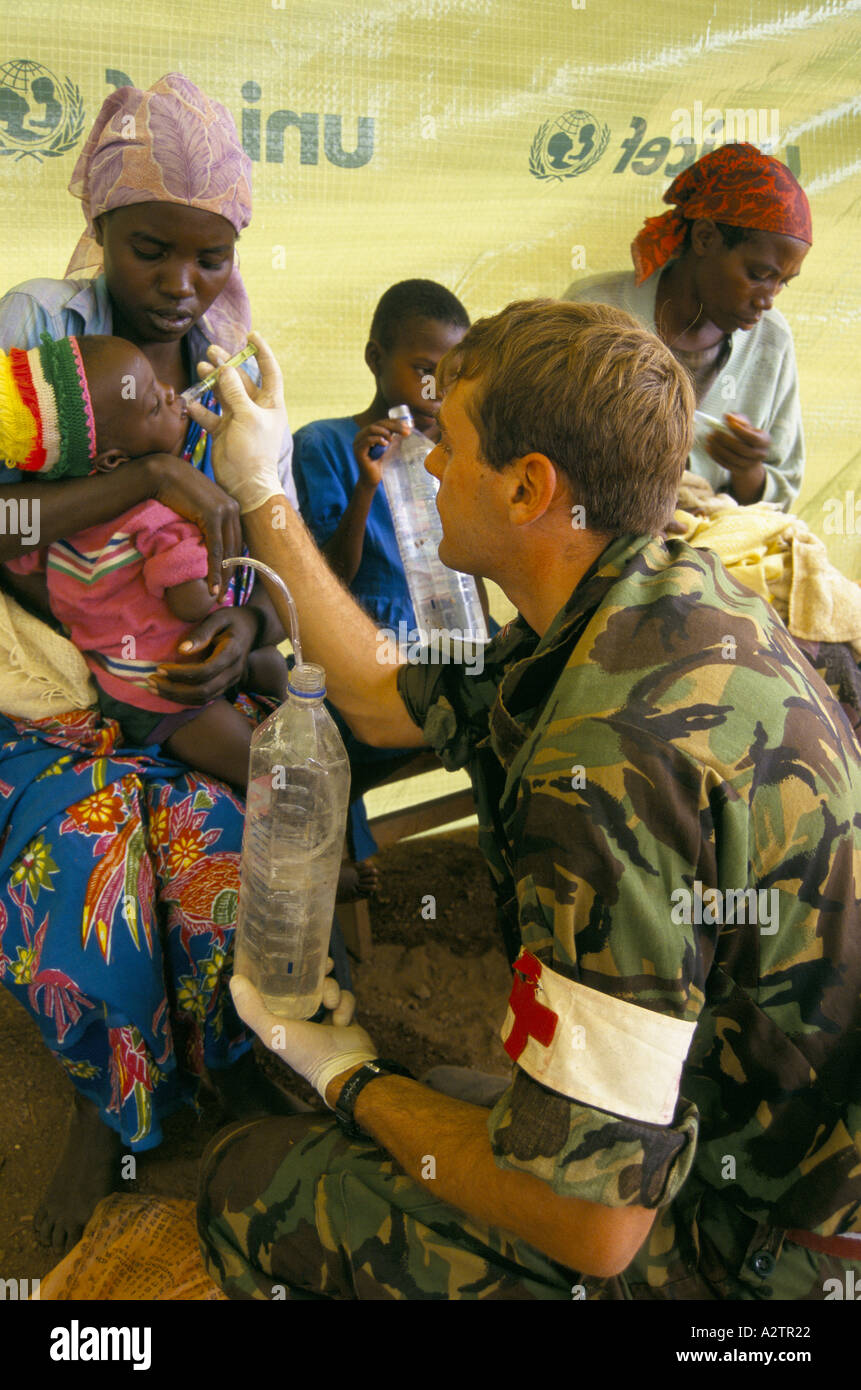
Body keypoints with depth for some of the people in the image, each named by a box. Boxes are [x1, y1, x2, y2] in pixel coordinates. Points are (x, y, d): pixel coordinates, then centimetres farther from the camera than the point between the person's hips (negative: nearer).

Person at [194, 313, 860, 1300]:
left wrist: (353, 1078, -10)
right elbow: (383, 703, 10)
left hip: (747, 1247, -8)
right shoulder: (674, 597, -4)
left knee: (249, 1185, -2)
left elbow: (591, 1226, -28)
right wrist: (261, 496, 14)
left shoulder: (610, 762, -34)